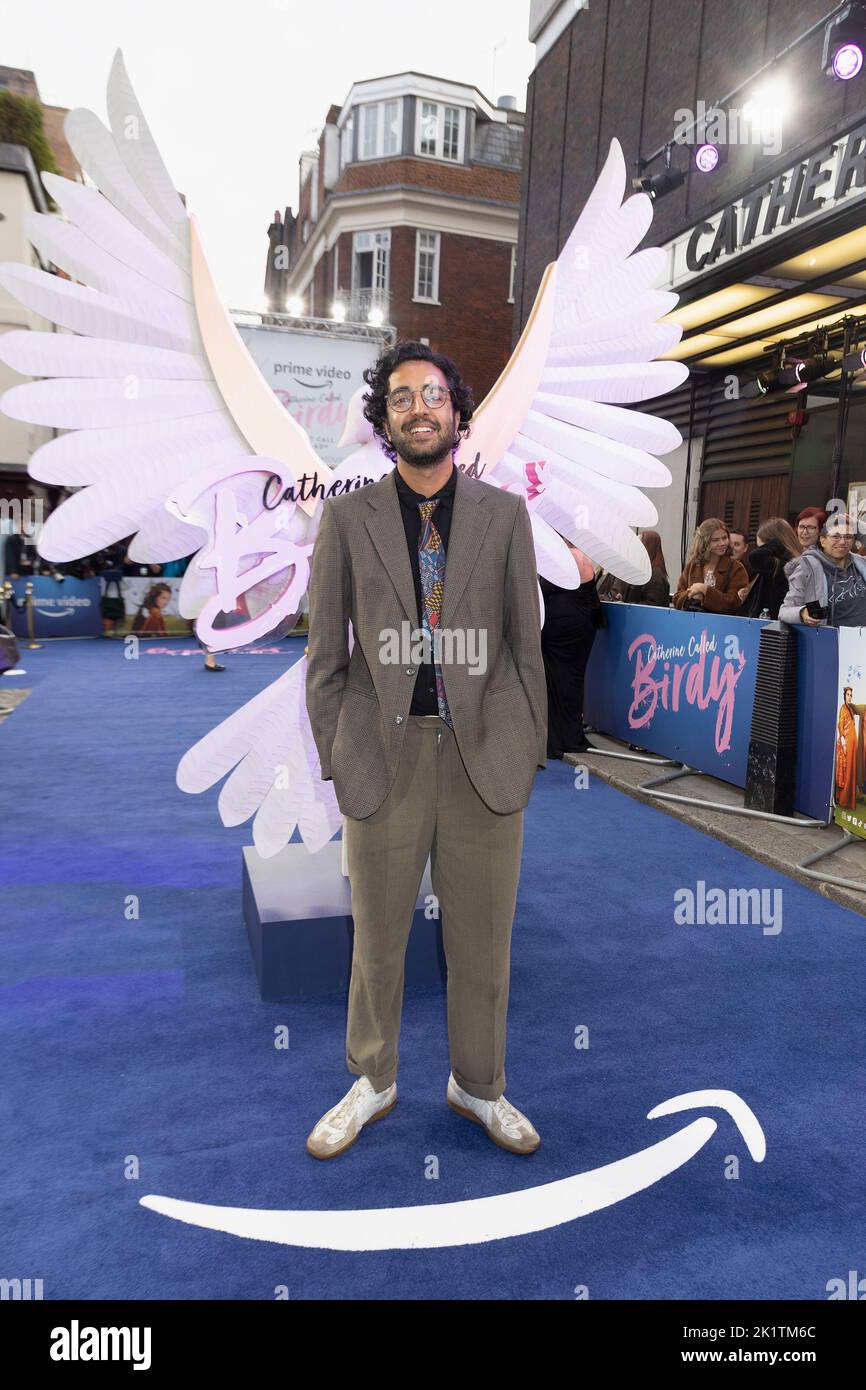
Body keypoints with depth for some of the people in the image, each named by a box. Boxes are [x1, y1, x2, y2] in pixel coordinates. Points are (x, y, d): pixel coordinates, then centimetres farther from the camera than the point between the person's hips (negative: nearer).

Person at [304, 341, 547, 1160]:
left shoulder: (505, 513, 4)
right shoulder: (347, 517, 2)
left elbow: (526, 640, 5)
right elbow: (325, 650, 4)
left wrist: (531, 749, 3)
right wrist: (331, 755, 1)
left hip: (486, 754, 1)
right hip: (384, 752, 0)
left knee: (482, 941, 13)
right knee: (377, 940, 13)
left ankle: (478, 1087, 36)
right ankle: (373, 1083, 37)